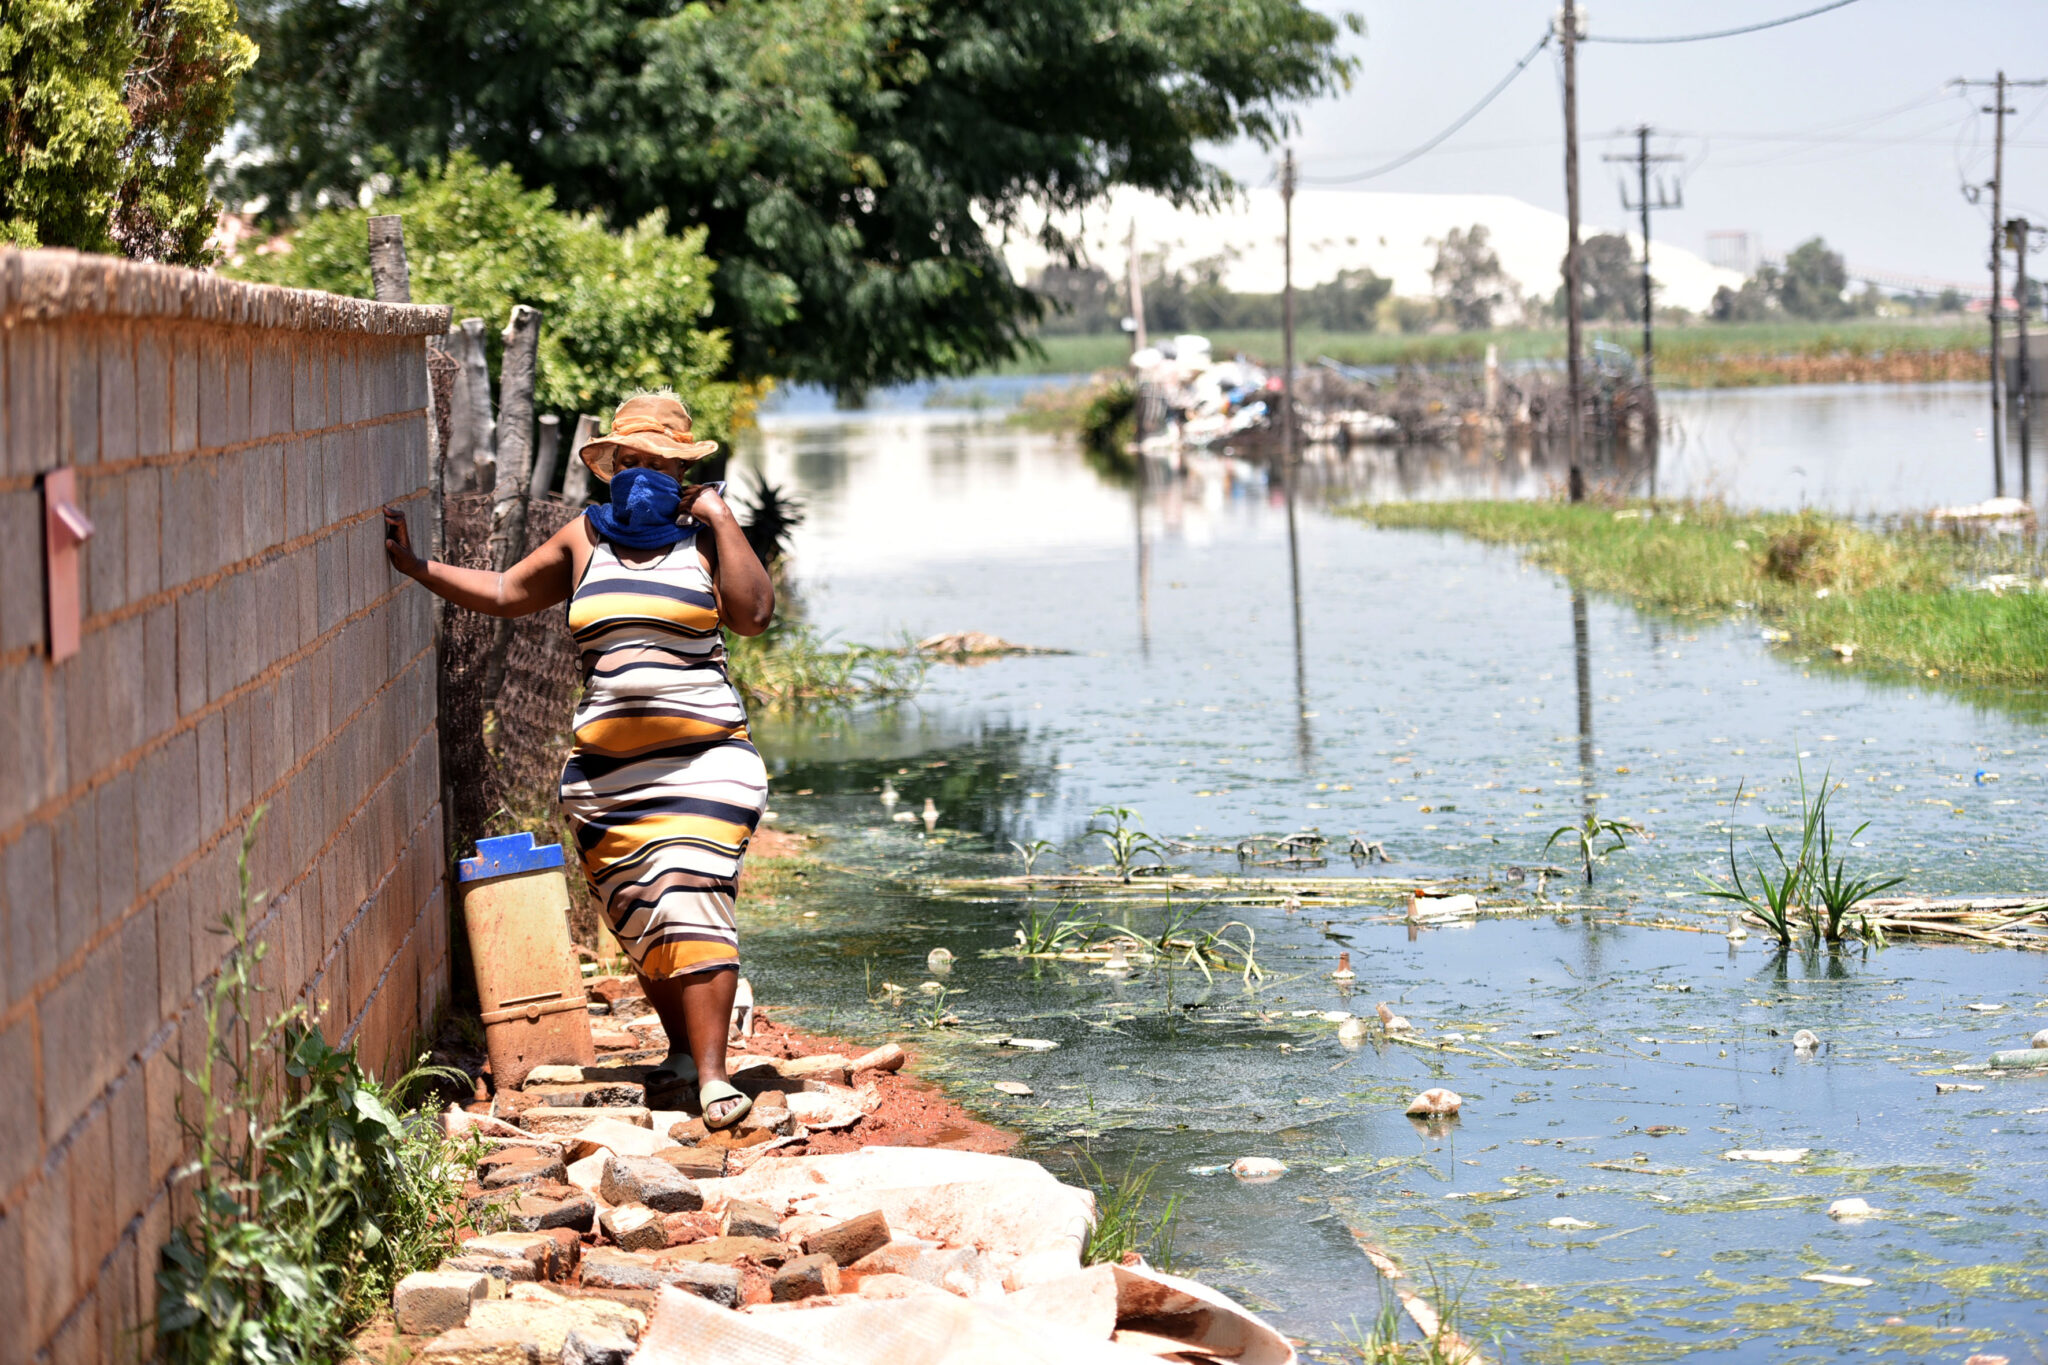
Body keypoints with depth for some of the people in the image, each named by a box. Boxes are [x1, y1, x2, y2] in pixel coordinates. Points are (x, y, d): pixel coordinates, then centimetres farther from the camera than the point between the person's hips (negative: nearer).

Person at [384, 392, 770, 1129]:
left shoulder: (702, 539, 4)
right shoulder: (582, 542, 13)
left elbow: (754, 613, -10)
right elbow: (504, 593, 24)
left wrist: (720, 517, -8)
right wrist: (417, 566, 18)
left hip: (702, 758, -4)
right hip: (606, 770, 4)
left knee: (690, 899, -15)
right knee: (640, 916, 6)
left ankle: (712, 1075, -16)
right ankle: (681, 1050, 23)